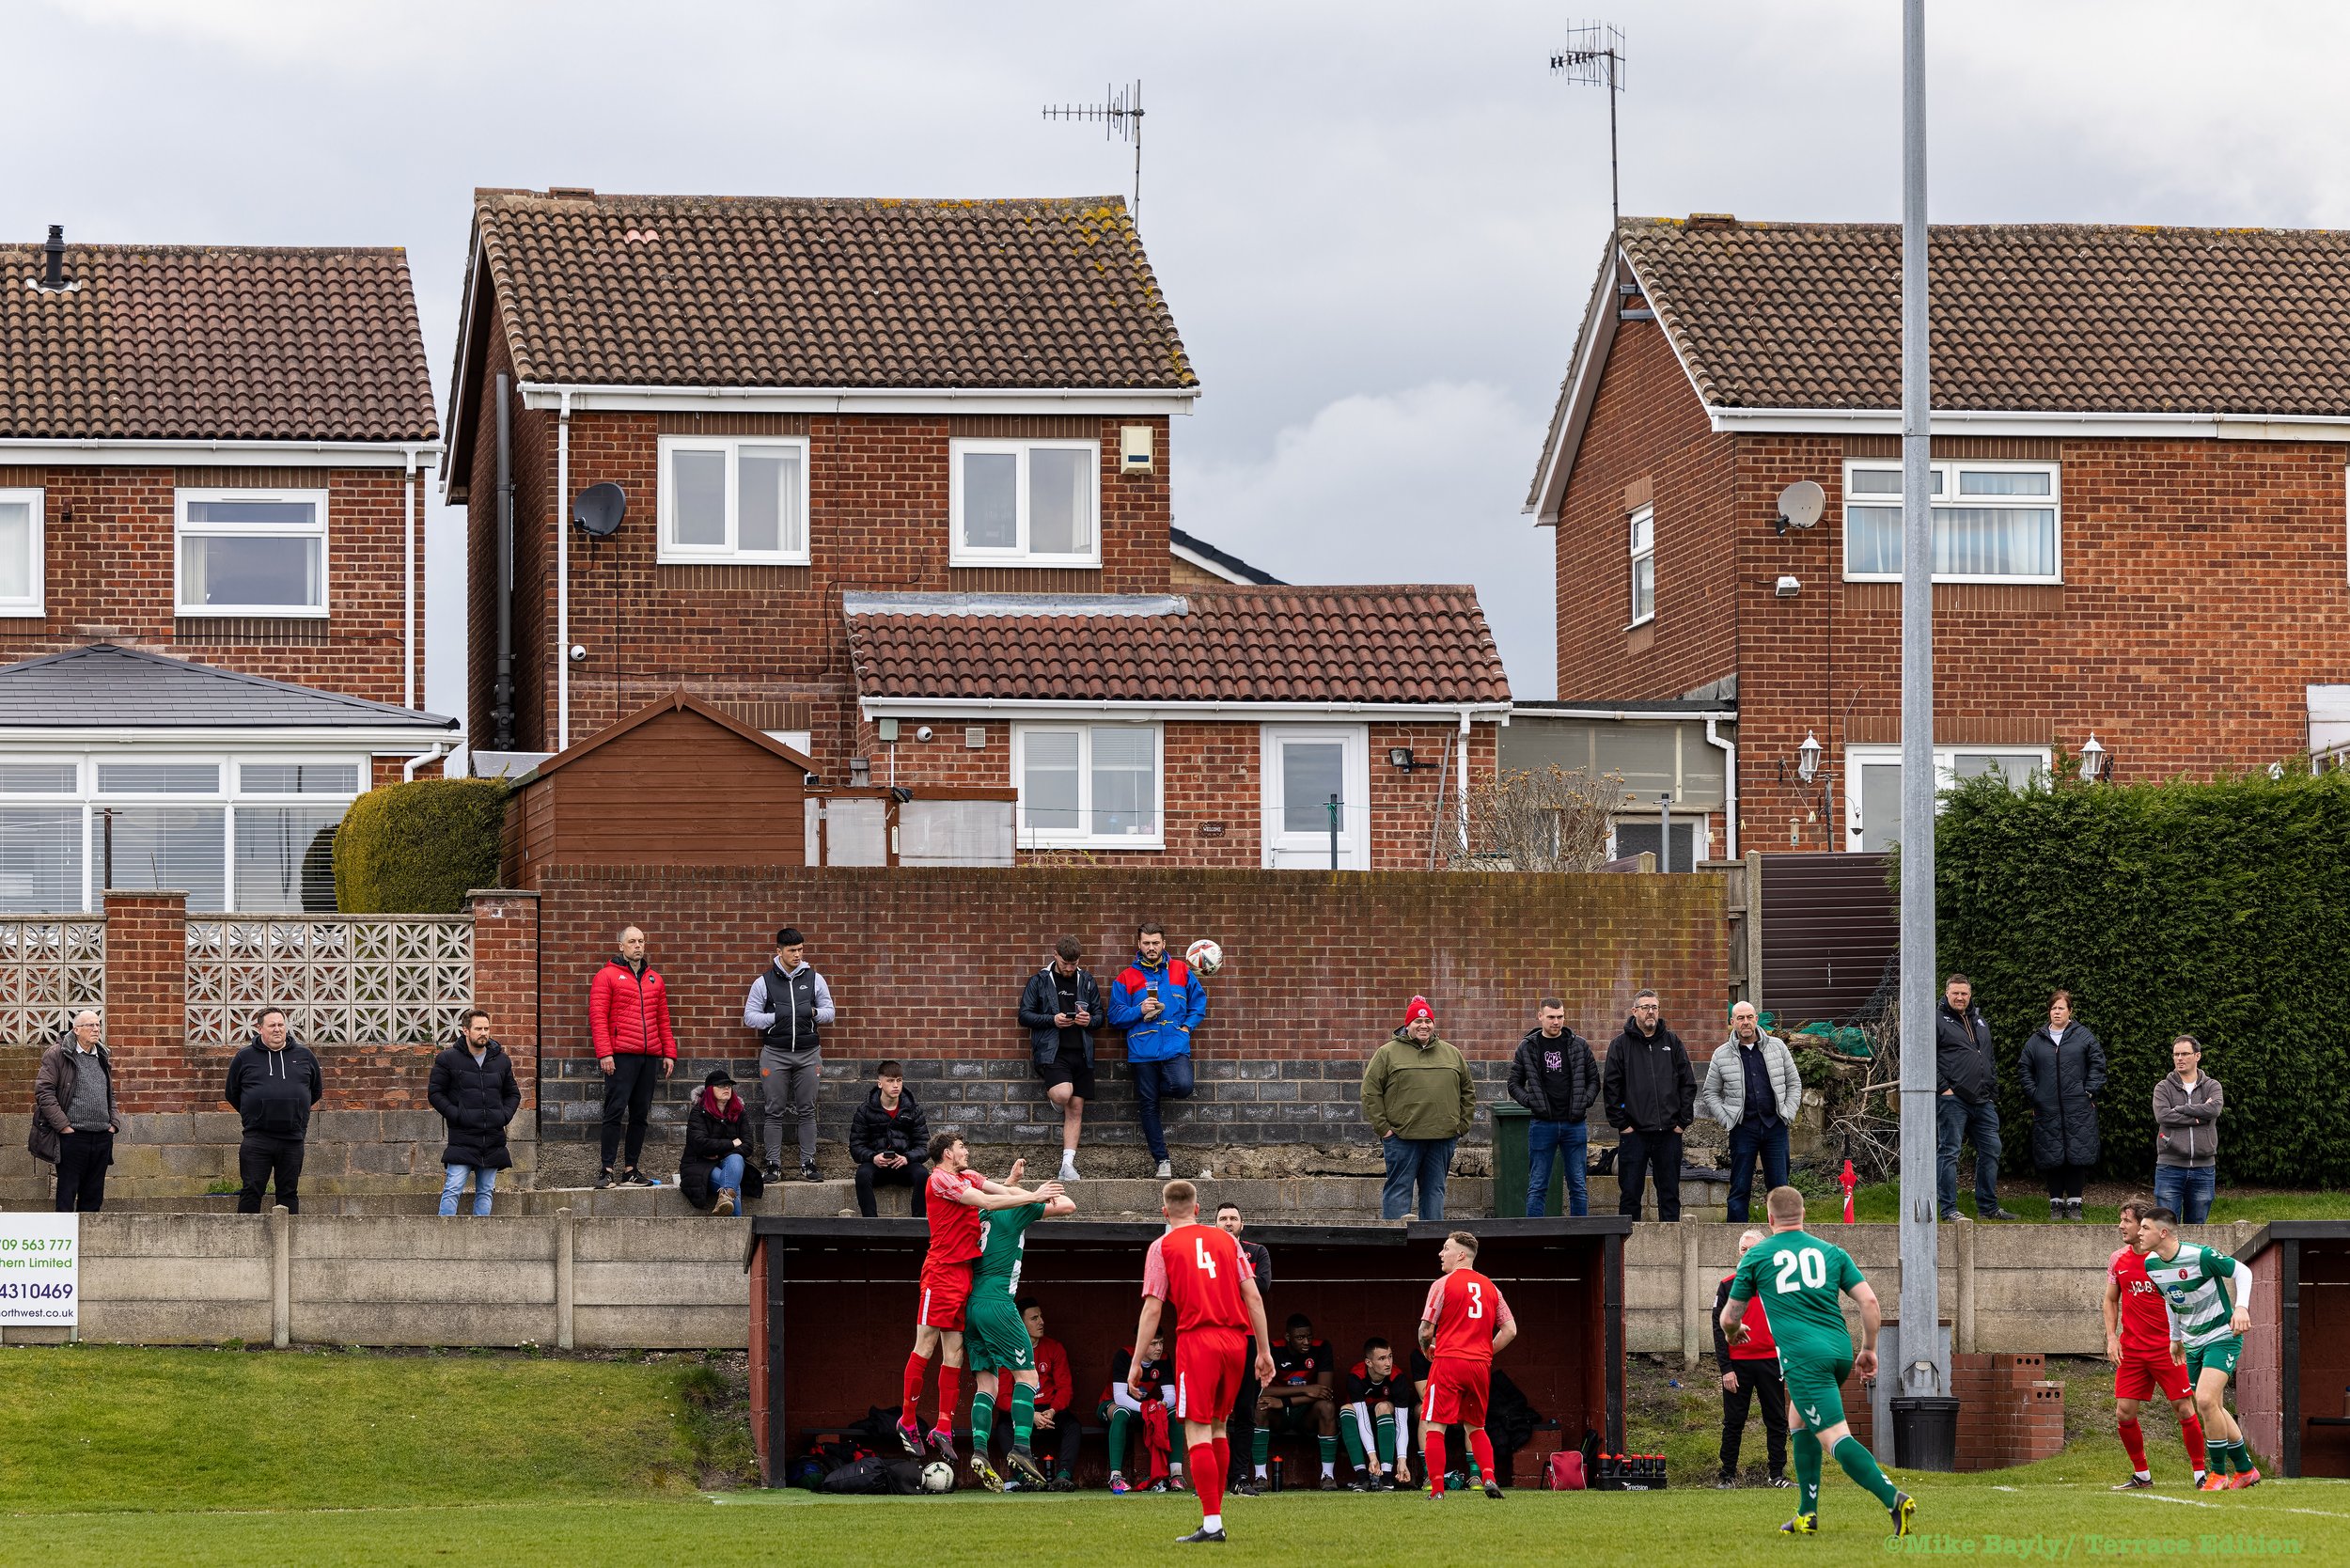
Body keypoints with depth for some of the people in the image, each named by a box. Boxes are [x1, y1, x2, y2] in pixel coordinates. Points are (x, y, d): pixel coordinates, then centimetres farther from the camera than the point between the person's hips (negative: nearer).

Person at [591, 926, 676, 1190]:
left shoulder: (654, 979, 18)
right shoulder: (608, 976, 1)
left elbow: (663, 1020, 20)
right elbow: (597, 1017, -5)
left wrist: (669, 1053, 12)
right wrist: (604, 1053, -14)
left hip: (649, 1056, 5)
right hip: (621, 1056, -5)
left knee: (640, 1115, 6)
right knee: (615, 1111, -9)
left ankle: (630, 1171, 11)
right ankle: (606, 1170, -7)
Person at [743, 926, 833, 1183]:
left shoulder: (814, 979, 7)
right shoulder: (764, 982, 2)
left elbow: (829, 1013, 9)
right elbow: (749, 1017, 1)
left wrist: (813, 1012, -11)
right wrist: (776, 1017, -11)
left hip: (808, 1054, 1)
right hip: (775, 1054, -1)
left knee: (807, 1111, 3)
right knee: (775, 1111, 0)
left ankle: (808, 1163, 6)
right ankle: (774, 1165, 4)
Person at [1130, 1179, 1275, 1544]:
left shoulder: (1162, 1247, 4)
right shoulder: (1226, 1240, 14)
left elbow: (1152, 1309, -3)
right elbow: (1254, 1298, 9)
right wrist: (1265, 1352, 13)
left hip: (1196, 1339, -4)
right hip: (1235, 1339, 4)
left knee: (1197, 1430, -4)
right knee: (1217, 1426, 18)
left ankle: (1212, 1523, -11)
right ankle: (1215, 1509, 20)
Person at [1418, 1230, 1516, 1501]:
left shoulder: (1443, 1284, -4)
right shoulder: (1490, 1287, 12)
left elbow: (1426, 1329, -5)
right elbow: (1510, 1330, 10)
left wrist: (1426, 1347, 16)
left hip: (1448, 1360, -5)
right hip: (1480, 1365, 5)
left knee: (1435, 1427, -2)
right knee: (1476, 1427, 19)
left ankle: (1437, 1489, -8)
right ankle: (1490, 1477, 1)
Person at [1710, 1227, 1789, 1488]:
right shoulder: (1728, 1286, 3)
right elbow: (1719, 1328, 1)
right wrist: (1726, 1368, -7)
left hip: (1770, 1363, 1)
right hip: (1738, 1365, -1)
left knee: (1776, 1421, 4)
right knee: (1733, 1422, 2)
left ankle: (1778, 1474, 10)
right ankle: (1728, 1475, 8)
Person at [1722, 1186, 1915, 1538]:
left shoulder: (1757, 1256, 9)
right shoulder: (1831, 1251, 15)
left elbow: (1729, 1317, 16)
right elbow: (1869, 1302, 7)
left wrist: (1732, 1333, 39)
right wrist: (1868, 1349, 19)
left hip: (1803, 1357, -5)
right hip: (1840, 1350, 5)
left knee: (1835, 1437, -12)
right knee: (1799, 1419, 26)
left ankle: (1895, 1499, -31)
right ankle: (1807, 1515, 23)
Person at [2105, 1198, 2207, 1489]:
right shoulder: (2119, 1259, 6)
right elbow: (2111, 1300, 17)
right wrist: (2111, 1338, 5)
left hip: (2167, 1347, -4)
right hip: (2131, 1350, 4)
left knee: (2185, 1409, -6)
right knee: (2124, 1412, -2)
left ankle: (2200, 1473, 5)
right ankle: (2141, 1475, 13)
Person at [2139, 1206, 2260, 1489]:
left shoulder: (2201, 1256, -22)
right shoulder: (2151, 1265, -1)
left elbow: (2242, 1271, -11)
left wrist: (2241, 1307, -24)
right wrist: (2175, 1337, 23)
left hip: (2222, 1336, -7)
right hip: (2193, 1344, 7)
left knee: (2205, 1400, -22)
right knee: (2213, 1410, 9)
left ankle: (2219, 1473, -8)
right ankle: (2246, 1470, 24)